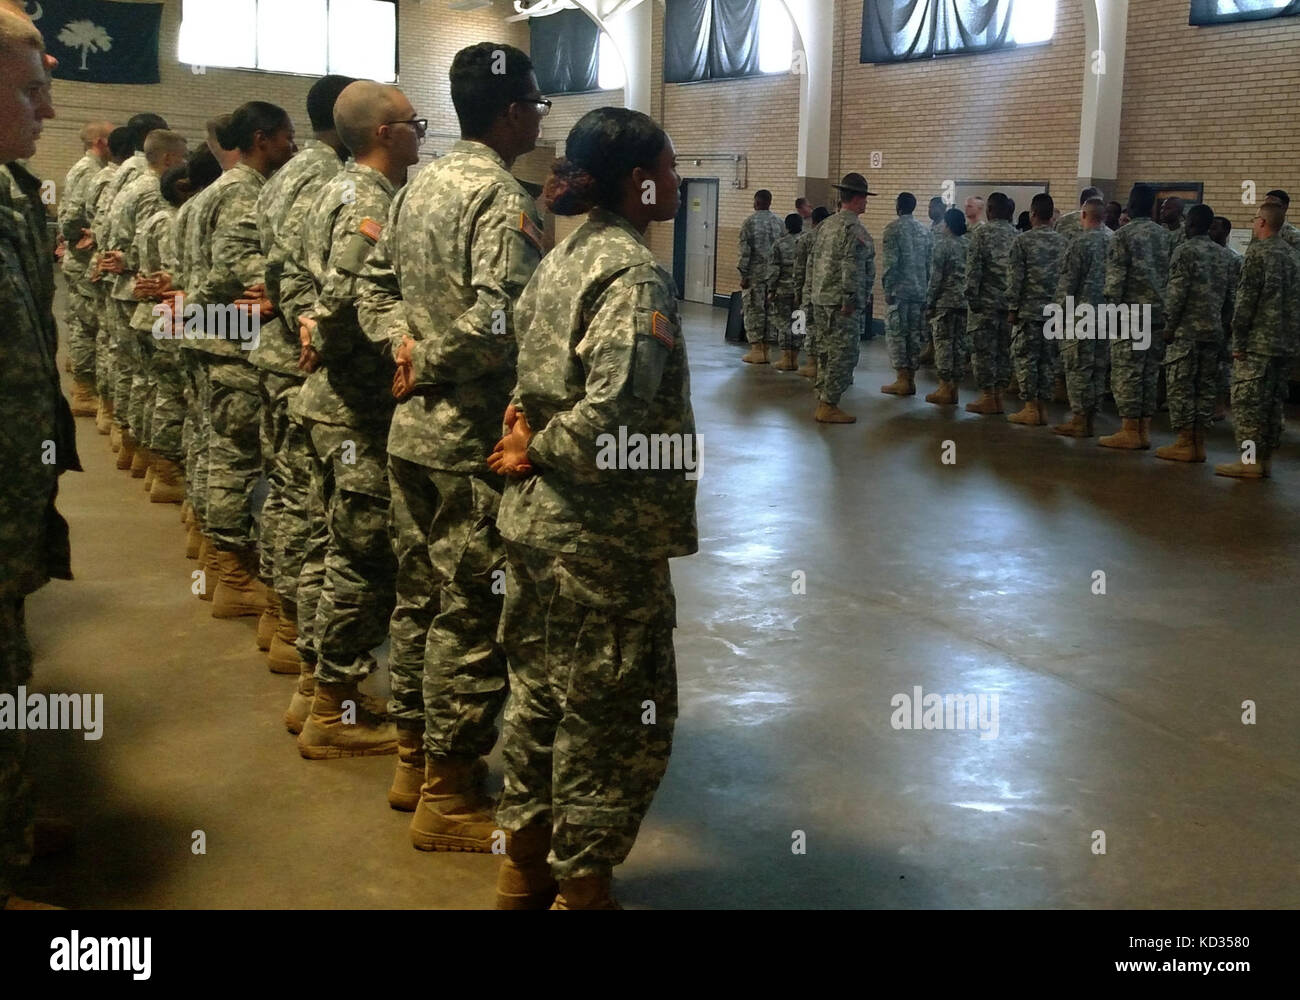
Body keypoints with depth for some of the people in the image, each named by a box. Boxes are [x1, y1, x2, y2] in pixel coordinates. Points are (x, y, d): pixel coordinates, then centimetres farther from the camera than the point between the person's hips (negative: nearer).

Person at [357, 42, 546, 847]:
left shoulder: (420, 186, 11)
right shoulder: (505, 199, -17)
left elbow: (375, 288, 14)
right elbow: (496, 321, -28)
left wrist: (404, 344, -1)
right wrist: (427, 367, -14)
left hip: (413, 429, 9)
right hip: (474, 437, -9)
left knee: (420, 593, 18)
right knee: (472, 613, 1)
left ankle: (416, 753, 32)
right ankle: (450, 795, 11)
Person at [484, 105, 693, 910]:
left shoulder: (565, 257, 9)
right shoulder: (637, 275, -18)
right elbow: (614, 413, -29)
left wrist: (528, 430, -3)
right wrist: (540, 452, -14)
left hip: (540, 520, 9)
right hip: (607, 537, -9)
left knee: (543, 692, 20)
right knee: (621, 716, 6)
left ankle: (527, 864, 35)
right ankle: (583, 884, 19)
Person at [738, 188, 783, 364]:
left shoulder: (749, 222, -7)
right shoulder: (779, 223, 6)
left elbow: (745, 251, -11)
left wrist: (743, 275, -7)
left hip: (755, 273, -4)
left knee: (754, 310, 1)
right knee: (771, 310, 7)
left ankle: (756, 350, -1)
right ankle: (765, 350, 10)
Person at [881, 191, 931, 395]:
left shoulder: (893, 229, -8)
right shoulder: (925, 231, 11)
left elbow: (891, 262, -15)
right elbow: (930, 263, 11)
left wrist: (887, 289, -10)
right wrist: (926, 287, 17)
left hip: (900, 289, -6)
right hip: (920, 290, 6)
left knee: (896, 333, -2)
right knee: (914, 334, 9)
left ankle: (902, 379, -7)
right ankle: (911, 379, 11)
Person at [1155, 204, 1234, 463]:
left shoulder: (1185, 251, -8)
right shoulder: (1222, 254, 13)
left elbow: (1176, 293, -15)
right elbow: (1230, 295, 13)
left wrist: (1169, 326, -9)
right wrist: (1224, 325, 18)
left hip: (1186, 331, -7)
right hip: (1213, 332, 7)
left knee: (1181, 386, -2)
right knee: (1206, 387, 8)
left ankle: (1185, 444, -3)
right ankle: (1199, 444, 11)